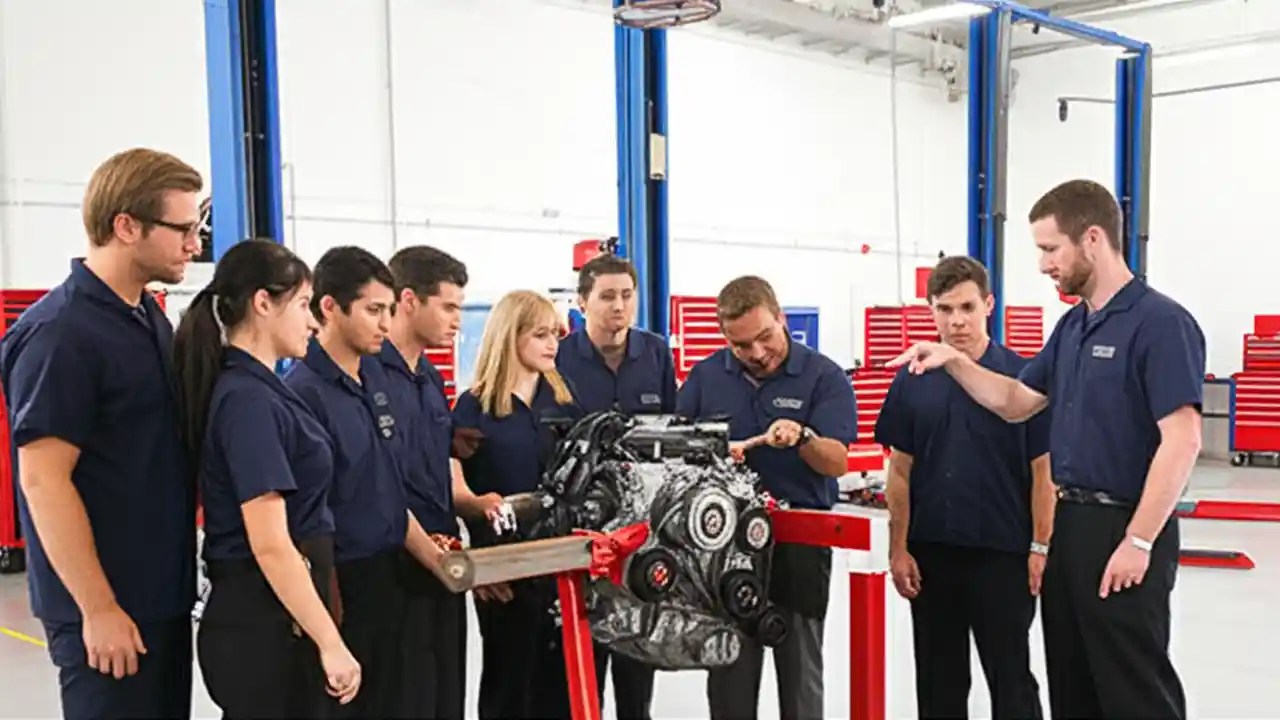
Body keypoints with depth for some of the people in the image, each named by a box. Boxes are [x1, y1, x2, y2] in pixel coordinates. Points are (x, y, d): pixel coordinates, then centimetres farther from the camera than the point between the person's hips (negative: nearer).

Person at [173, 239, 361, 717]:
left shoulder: (254, 389, 10)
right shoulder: (249, 399, -19)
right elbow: (270, 545, -23)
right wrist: (331, 642, -19)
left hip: (272, 614, 9)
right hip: (264, 619, -9)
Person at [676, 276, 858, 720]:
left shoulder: (825, 377, -6)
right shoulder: (706, 375, 4)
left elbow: (837, 462, -12)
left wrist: (802, 438, -32)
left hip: (800, 541, -3)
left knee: (800, 671, 9)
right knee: (729, 669, 12)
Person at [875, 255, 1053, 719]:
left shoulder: (1023, 376, -6)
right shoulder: (912, 380, 2)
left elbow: (1043, 471, -4)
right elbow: (900, 472, 5)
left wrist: (1040, 548, -7)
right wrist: (898, 549, 1)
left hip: (1003, 554, -3)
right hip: (931, 554, 3)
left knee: (1010, 678, 8)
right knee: (938, 679, 14)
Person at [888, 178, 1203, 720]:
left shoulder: (1160, 323, -15)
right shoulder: (1073, 325, 12)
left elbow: (1181, 442, -20)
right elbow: (1016, 402, 19)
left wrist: (1138, 542, -21)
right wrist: (953, 361, 6)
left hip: (1124, 531, -8)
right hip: (1070, 524, 9)